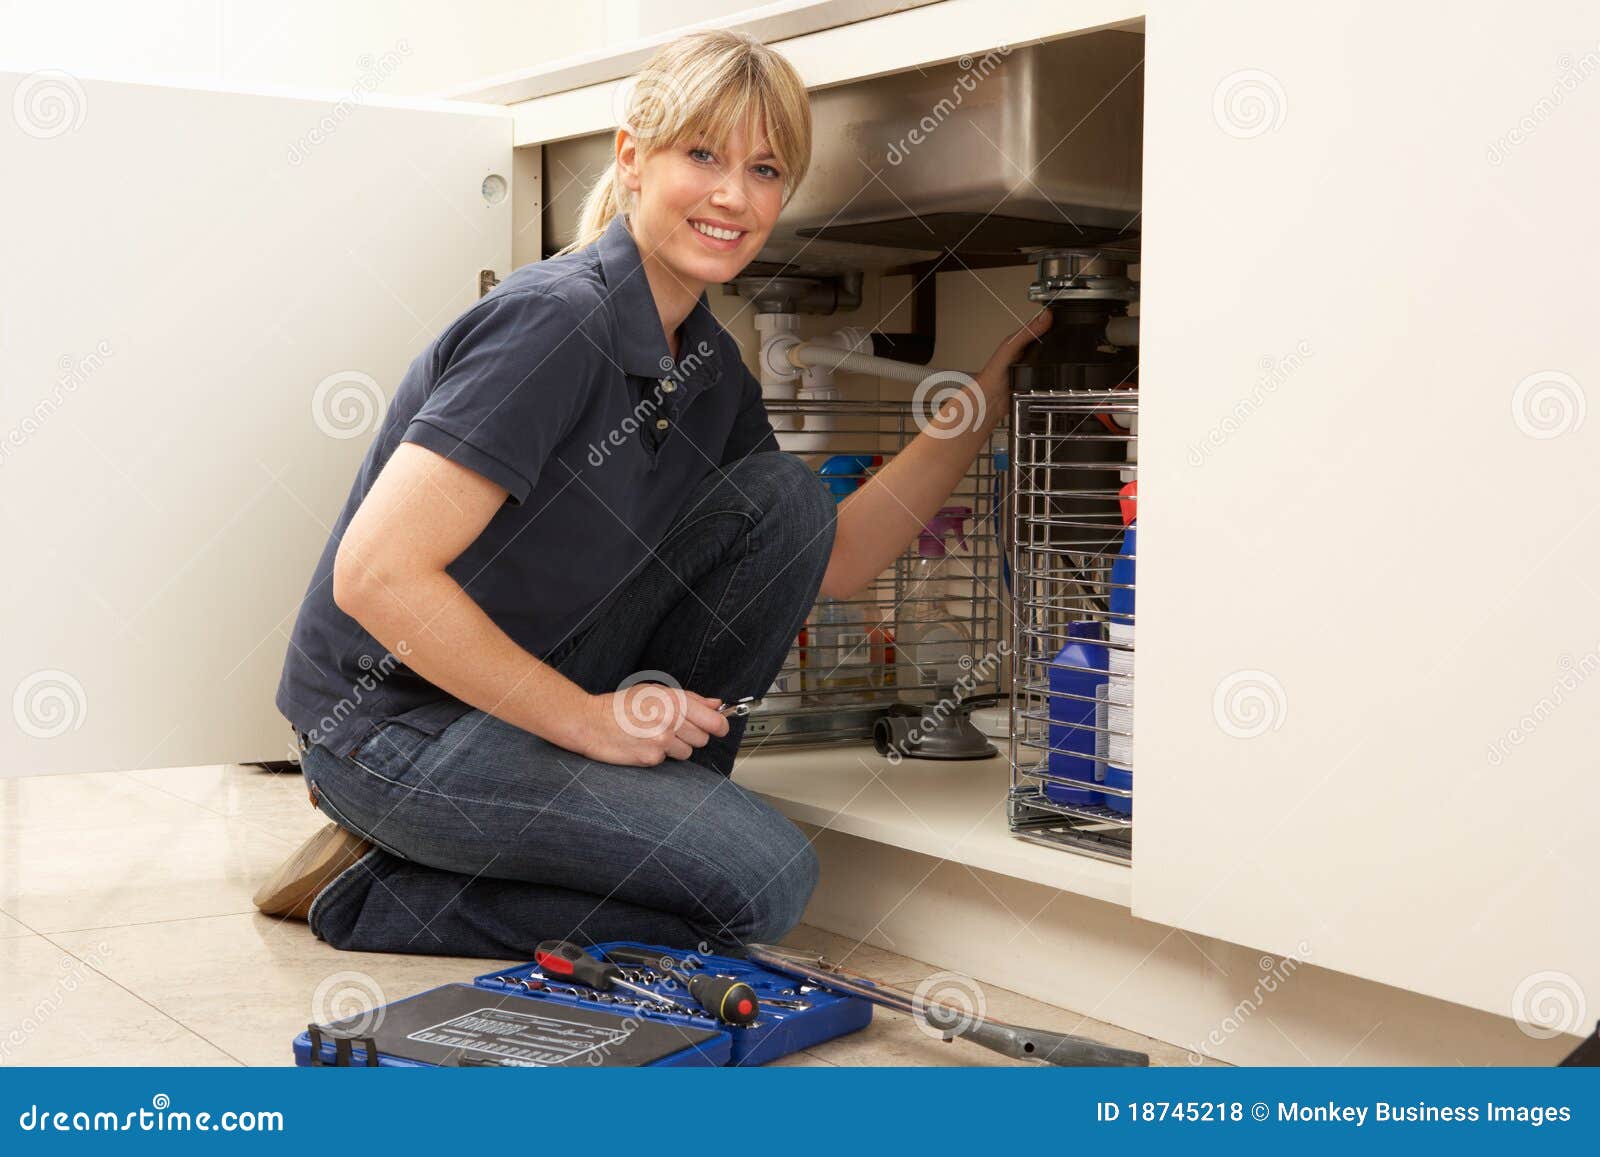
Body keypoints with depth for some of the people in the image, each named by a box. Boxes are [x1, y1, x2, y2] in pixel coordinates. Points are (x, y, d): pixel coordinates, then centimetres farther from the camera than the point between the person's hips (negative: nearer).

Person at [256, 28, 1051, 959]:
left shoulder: (711, 366, 4)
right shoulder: (560, 322, -23)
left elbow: (831, 561, 9)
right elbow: (375, 576, -28)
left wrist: (981, 401, 5)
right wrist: (586, 718, -20)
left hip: (531, 697, 8)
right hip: (391, 721, -8)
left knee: (783, 496, -2)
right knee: (764, 880, -17)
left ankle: (650, 795, 4)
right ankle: (379, 892, -4)